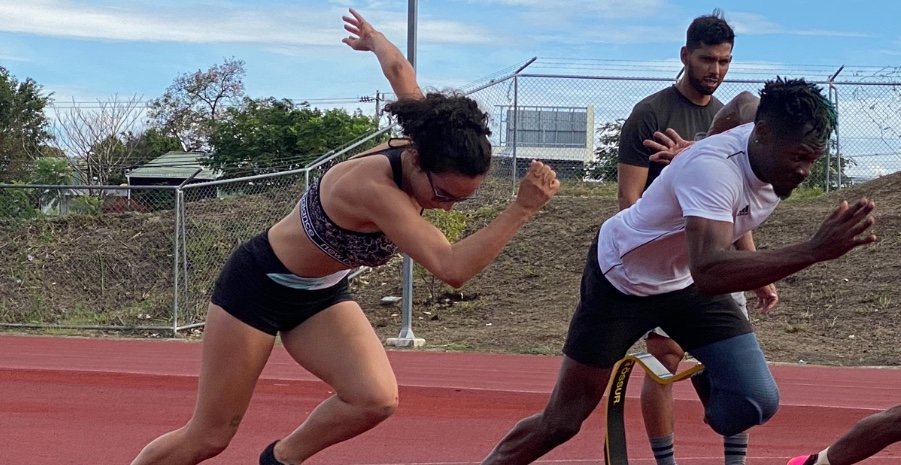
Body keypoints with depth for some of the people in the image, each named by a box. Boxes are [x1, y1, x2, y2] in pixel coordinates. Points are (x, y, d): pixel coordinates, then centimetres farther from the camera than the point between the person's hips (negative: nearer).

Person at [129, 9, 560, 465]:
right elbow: (453, 269, -46)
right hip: (258, 285, -7)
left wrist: (374, 40, 26)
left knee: (376, 399, -19)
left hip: (321, 294, 7)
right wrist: (522, 208, -47)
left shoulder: (420, 150, -15)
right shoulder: (374, 188, -37)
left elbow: (399, 70, 5)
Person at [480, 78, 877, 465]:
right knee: (561, 422, -2)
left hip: (690, 280, 6)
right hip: (621, 279, -6)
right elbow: (708, 272, -54)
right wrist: (813, 251, -60)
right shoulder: (711, 168, -39)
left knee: (755, 402, -12)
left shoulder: (775, 149, -17)